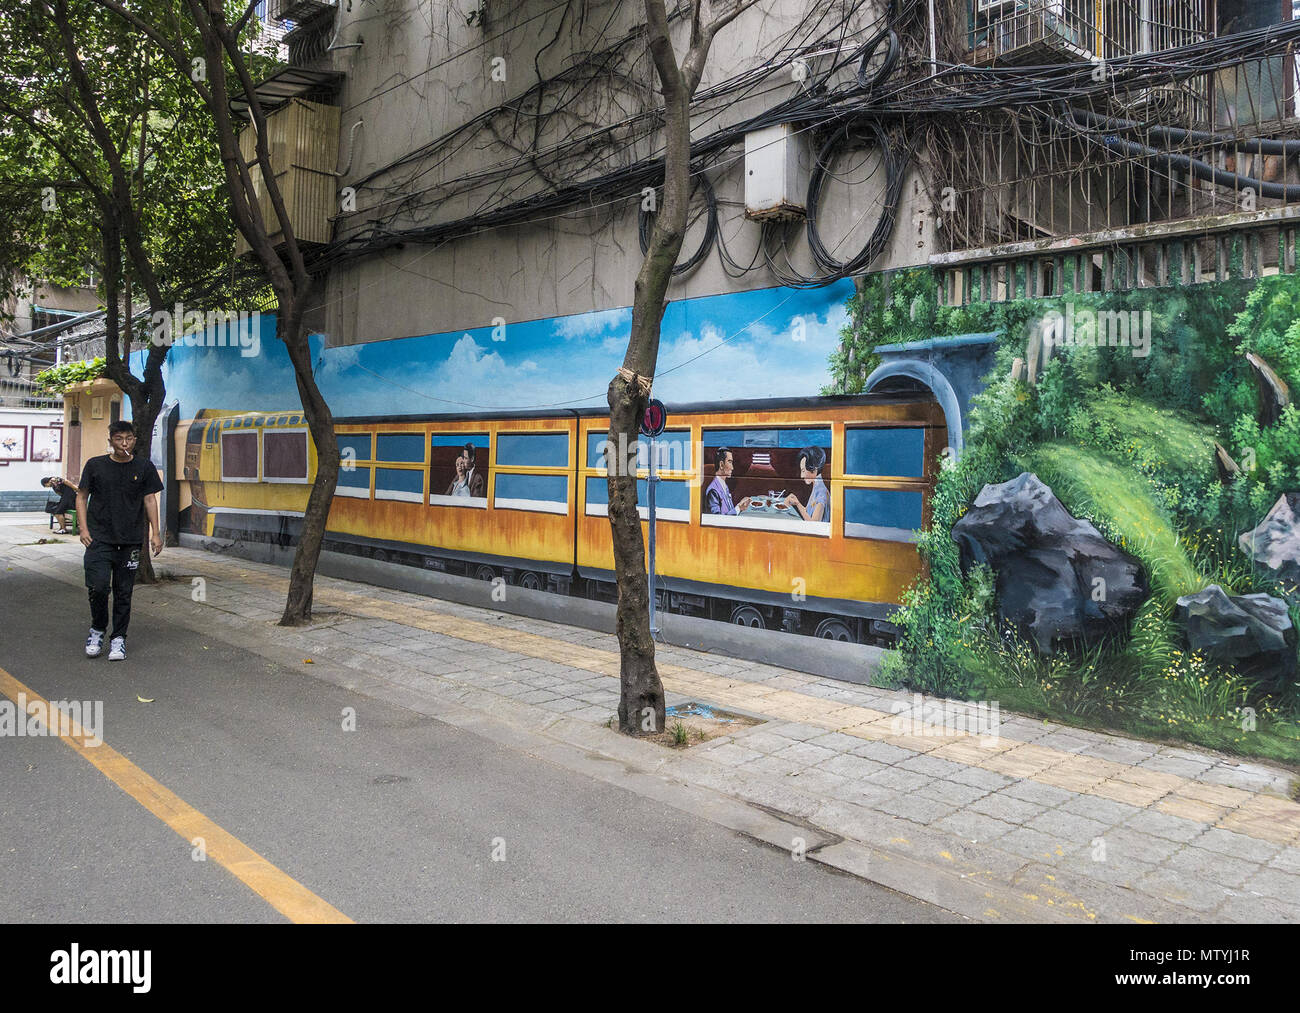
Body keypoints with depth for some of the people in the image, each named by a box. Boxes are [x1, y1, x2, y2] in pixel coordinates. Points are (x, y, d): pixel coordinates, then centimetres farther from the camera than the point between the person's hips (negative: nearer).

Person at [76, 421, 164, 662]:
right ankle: (97, 629, 12)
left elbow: (150, 500, 6)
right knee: (98, 586, -13)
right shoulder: (95, 465, 4)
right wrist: (83, 528, -2)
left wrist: (155, 533, -1)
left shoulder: (144, 467, 5)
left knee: (123, 592, 4)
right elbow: (82, 497, 9)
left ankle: (118, 638, 17)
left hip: (130, 540, 1)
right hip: (99, 537, -1)